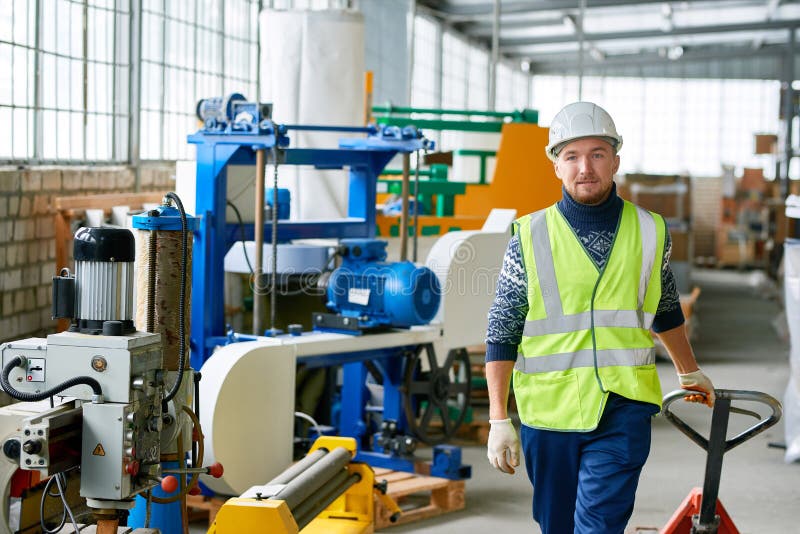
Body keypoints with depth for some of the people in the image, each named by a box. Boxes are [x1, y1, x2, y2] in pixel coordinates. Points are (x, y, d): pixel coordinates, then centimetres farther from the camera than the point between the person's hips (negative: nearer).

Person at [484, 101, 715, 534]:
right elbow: (501, 336, 1)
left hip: (622, 411, 0)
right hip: (546, 412, 0)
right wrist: (499, 420, -3)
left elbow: (665, 311, 23)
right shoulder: (529, 238, -1)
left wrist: (690, 372, 35)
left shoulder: (650, 232, 5)